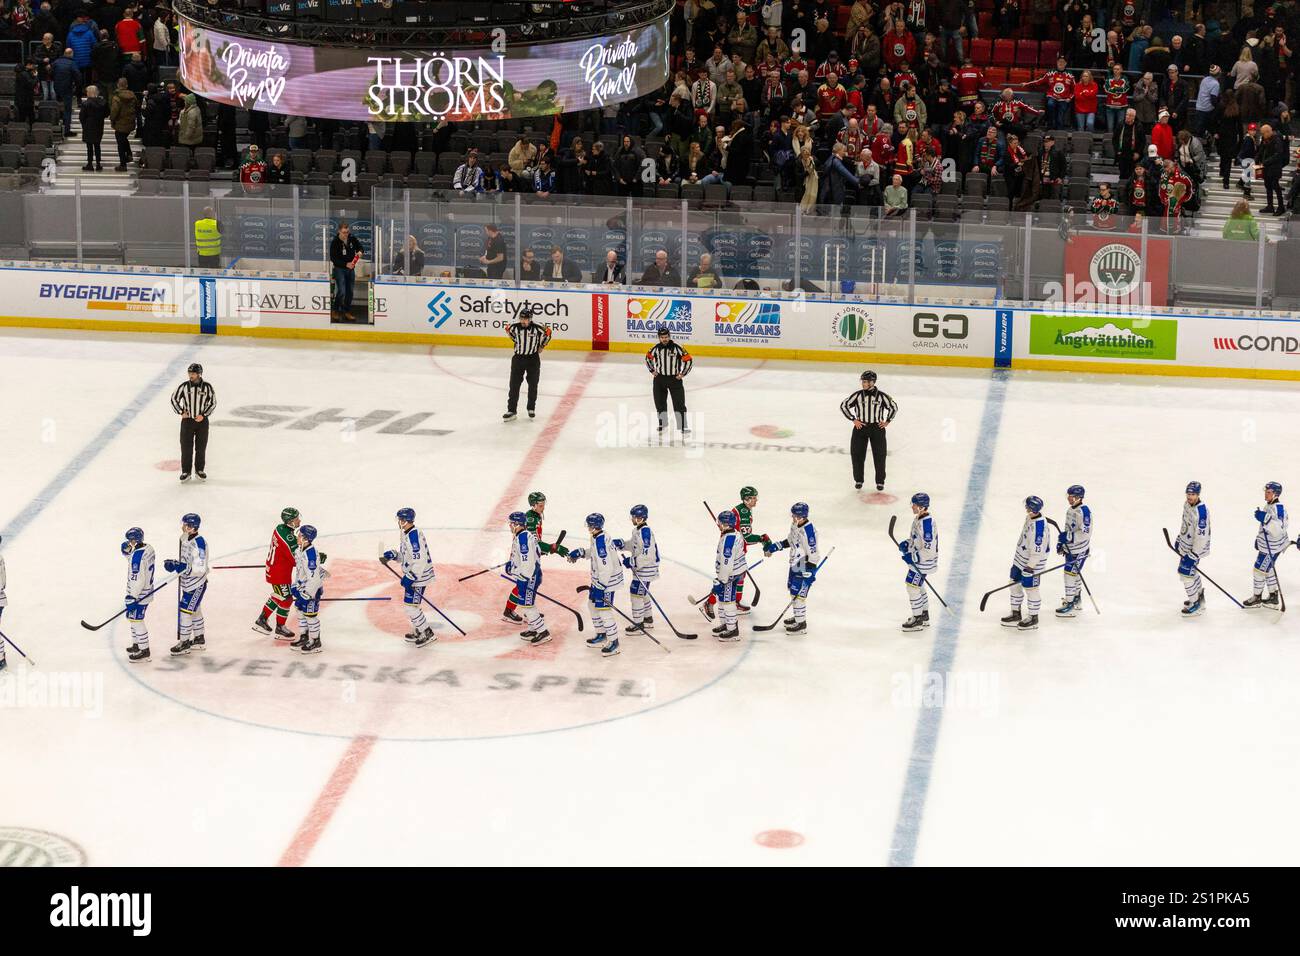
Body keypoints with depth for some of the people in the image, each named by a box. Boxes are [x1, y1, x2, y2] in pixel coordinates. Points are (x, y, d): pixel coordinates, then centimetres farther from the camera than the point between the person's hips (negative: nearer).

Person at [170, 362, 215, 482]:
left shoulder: (207, 387, -6)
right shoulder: (184, 386, -6)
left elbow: (212, 402, 1)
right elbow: (174, 399, 4)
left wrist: (203, 415, -8)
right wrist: (181, 412, -4)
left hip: (202, 421, 0)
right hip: (187, 420, 0)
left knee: (201, 447, 9)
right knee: (186, 447, 0)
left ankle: (200, 470, 24)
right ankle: (185, 472, 8)